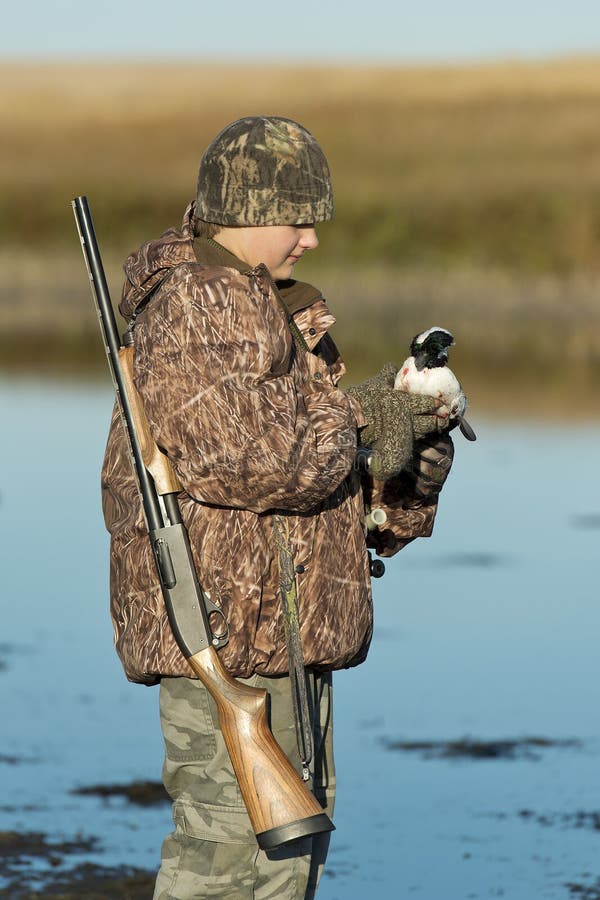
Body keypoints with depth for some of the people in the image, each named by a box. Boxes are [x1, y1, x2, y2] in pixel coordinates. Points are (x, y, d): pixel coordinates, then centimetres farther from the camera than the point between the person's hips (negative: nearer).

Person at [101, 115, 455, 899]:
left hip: (287, 635, 11)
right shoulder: (193, 308, -14)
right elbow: (247, 459, -25)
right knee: (229, 835, -9)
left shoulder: (273, 305, 19)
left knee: (294, 833, 15)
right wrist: (358, 418, -12)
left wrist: (413, 442, 1)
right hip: (227, 625, -11)